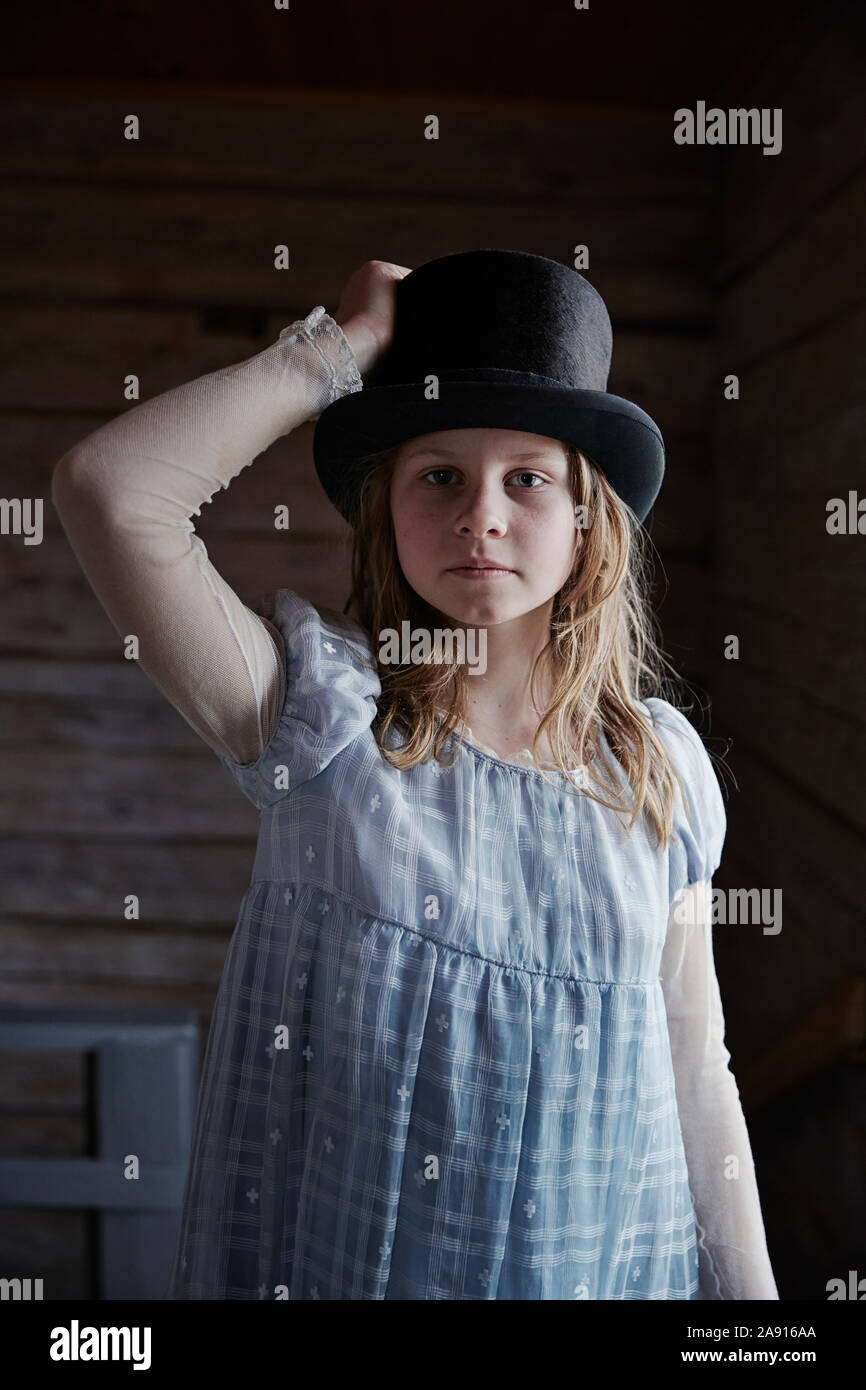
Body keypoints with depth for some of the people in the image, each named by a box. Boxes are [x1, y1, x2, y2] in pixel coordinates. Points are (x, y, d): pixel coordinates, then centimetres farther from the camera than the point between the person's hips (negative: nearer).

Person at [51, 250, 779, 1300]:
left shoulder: (662, 763, -1)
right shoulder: (324, 709, -10)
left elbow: (696, 1067, 4)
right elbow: (106, 489, -23)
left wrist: (748, 1289, 4)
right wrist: (343, 346, -15)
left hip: (605, 1265, 2)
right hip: (324, 1262, -1)